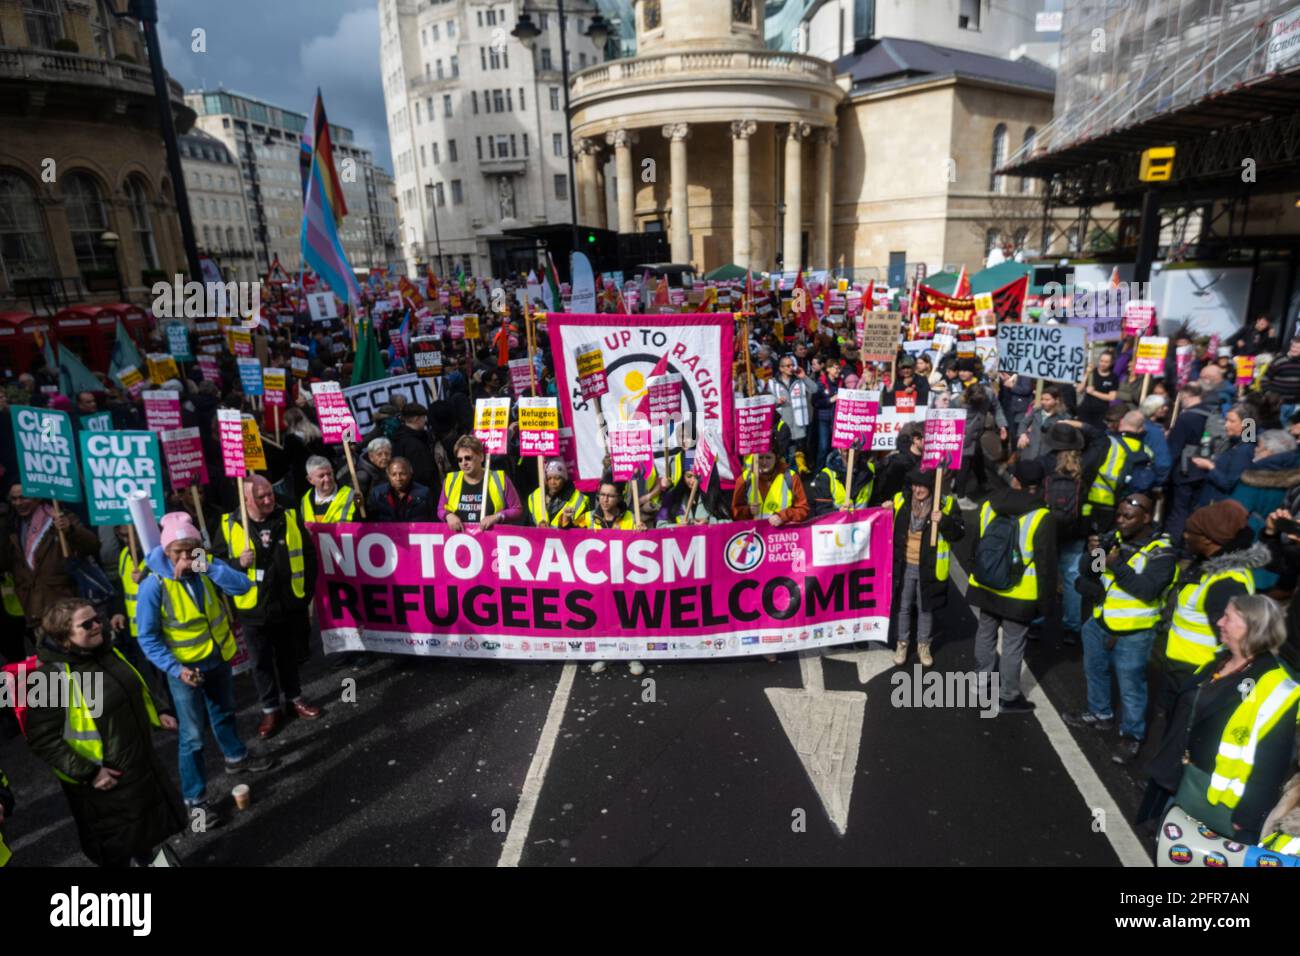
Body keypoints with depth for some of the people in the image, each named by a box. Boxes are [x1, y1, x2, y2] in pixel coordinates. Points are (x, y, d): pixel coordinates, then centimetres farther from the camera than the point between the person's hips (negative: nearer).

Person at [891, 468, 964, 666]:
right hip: (905, 566, 1)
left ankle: (923, 645, 35)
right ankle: (902, 643, 34)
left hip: (929, 568, -1)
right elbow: (890, 529, 10)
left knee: (926, 608, 15)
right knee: (903, 606, 15)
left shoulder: (946, 503, -10)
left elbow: (959, 533, -10)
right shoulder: (900, 500, -4)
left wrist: (944, 521, -27)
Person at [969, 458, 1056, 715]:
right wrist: (1047, 602, -3)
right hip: (1020, 595, -5)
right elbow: (1046, 565, -13)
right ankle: (1007, 698, 20)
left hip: (985, 587, 5)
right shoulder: (1041, 519, -17)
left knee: (985, 634, 20)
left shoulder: (989, 506, -3)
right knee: (1013, 644, 7)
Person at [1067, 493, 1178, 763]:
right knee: (1095, 671, 24)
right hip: (1099, 623, 6)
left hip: (1133, 634, -6)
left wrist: (1116, 565, -30)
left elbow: (1149, 589, -28)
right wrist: (1093, 554, -19)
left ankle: (1132, 736, 26)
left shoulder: (1161, 552, -16)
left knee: (1130, 687, 7)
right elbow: (1085, 572, 1)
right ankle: (1100, 715, 45)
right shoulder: (1114, 538, 0)